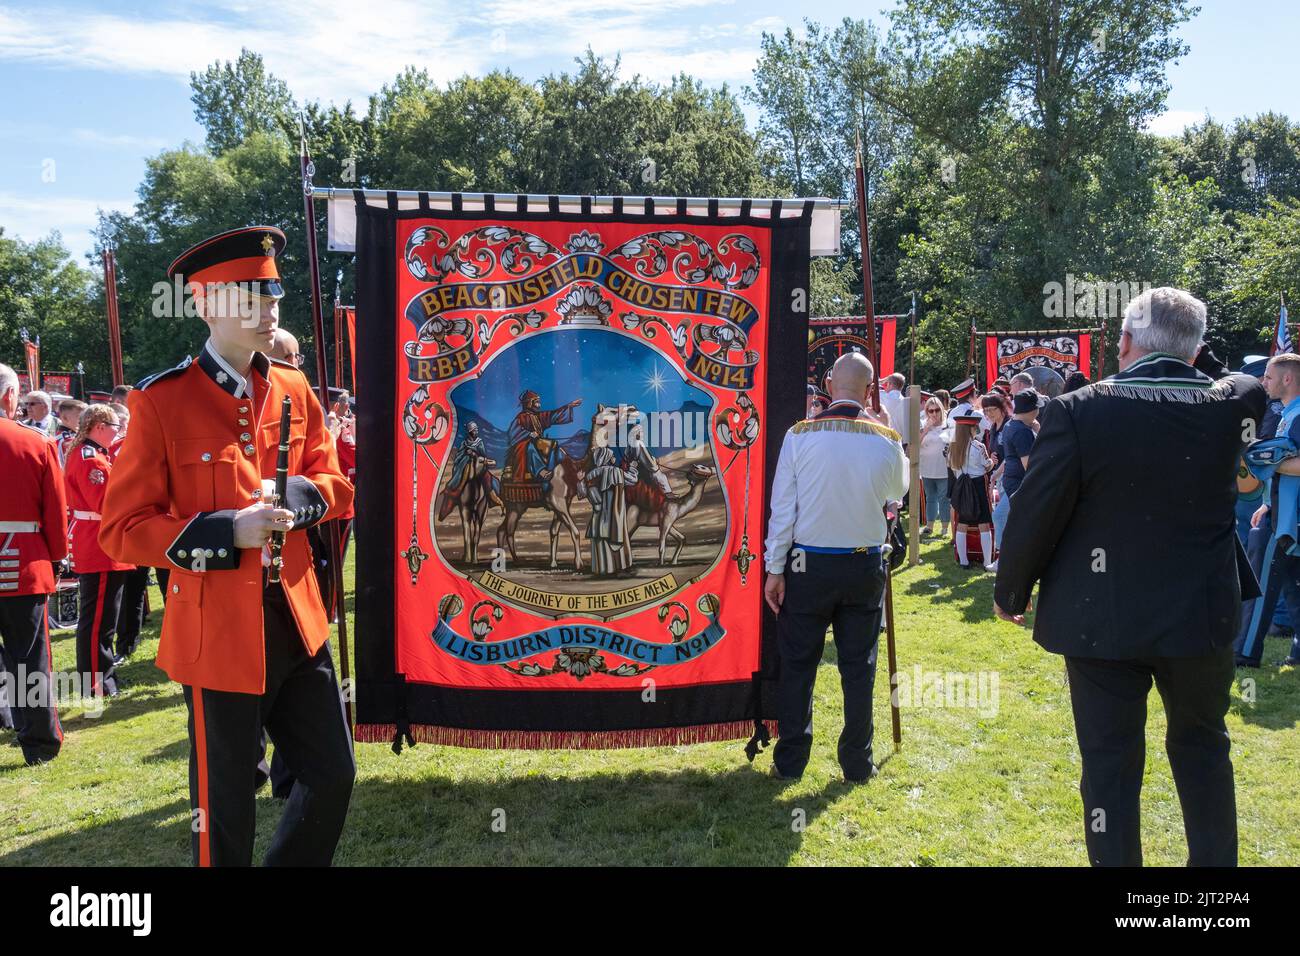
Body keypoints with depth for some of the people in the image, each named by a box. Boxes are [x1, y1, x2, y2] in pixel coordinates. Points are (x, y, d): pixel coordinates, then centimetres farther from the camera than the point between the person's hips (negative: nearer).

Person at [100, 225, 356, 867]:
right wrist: (228, 531, -21)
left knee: (334, 776, 13)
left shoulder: (294, 391, 6)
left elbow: (334, 485, 15)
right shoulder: (161, 402, -10)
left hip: (298, 621, 5)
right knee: (225, 812, 7)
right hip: (219, 633, -5)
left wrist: (307, 494, -9)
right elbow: (122, 530, -9)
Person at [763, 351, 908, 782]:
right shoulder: (887, 441, -5)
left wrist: (775, 569, -1)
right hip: (866, 567, 1)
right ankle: (857, 764, 20)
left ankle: (789, 762, 18)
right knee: (858, 667, 11)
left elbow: (782, 507, -8)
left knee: (798, 665, 9)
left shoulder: (799, 435, -9)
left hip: (809, 566, -1)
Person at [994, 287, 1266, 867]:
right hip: (1202, 616, 3)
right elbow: (1251, 388, 22)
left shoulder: (1078, 411, -15)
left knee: (1110, 762, 8)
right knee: (1203, 748, 22)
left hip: (1104, 621, -3)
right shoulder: (1234, 404, -5)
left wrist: (1009, 593, 1)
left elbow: (1034, 514, -12)